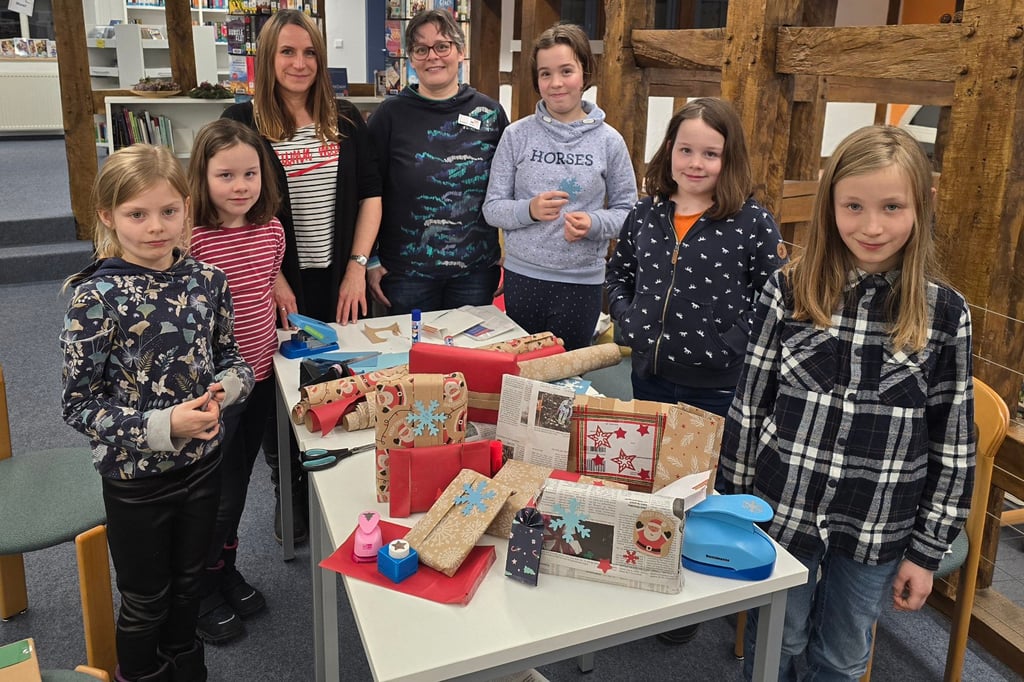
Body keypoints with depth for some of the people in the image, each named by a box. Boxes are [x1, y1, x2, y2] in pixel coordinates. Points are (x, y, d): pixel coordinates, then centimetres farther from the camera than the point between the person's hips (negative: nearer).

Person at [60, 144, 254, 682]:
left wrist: (226, 387, -16)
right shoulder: (96, 297, -19)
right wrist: (163, 427, -27)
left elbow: (230, 356, 7)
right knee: (146, 601, 17)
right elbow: (80, 405, -16)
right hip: (135, 476, -4)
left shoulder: (206, 279, -7)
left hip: (203, 461, 4)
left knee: (188, 583, 25)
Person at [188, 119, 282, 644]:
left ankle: (226, 571, 42)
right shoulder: (191, 239, -20)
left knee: (237, 483, 21)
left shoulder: (271, 230, -1)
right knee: (217, 494, 8)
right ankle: (202, 595, 31)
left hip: (260, 377, 6)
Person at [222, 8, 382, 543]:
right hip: (279, 284, -2)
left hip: (340, 281, 3)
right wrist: (273, 277, -12)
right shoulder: (242, 121, -3)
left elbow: (370, 194, 6)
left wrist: (357, 266, -3)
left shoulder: (345, 120, 6)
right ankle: (288, 492, 27)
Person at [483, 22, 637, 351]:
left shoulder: (608, 140, -2)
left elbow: (627, 211, 2)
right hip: (522, 276, 1)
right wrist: (529, 210, -21)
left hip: (582, 282, 0)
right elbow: (492, 208, -1)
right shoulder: (517, 135, -2)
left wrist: (594, 223, -18)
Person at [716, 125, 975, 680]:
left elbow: (952, 442, -2)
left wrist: (927, 550, 1)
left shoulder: (945, 314, -8)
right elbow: (748, 405, -3)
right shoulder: (788, 292, -9)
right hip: (781, 512, 0)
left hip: (877, 532, 1)